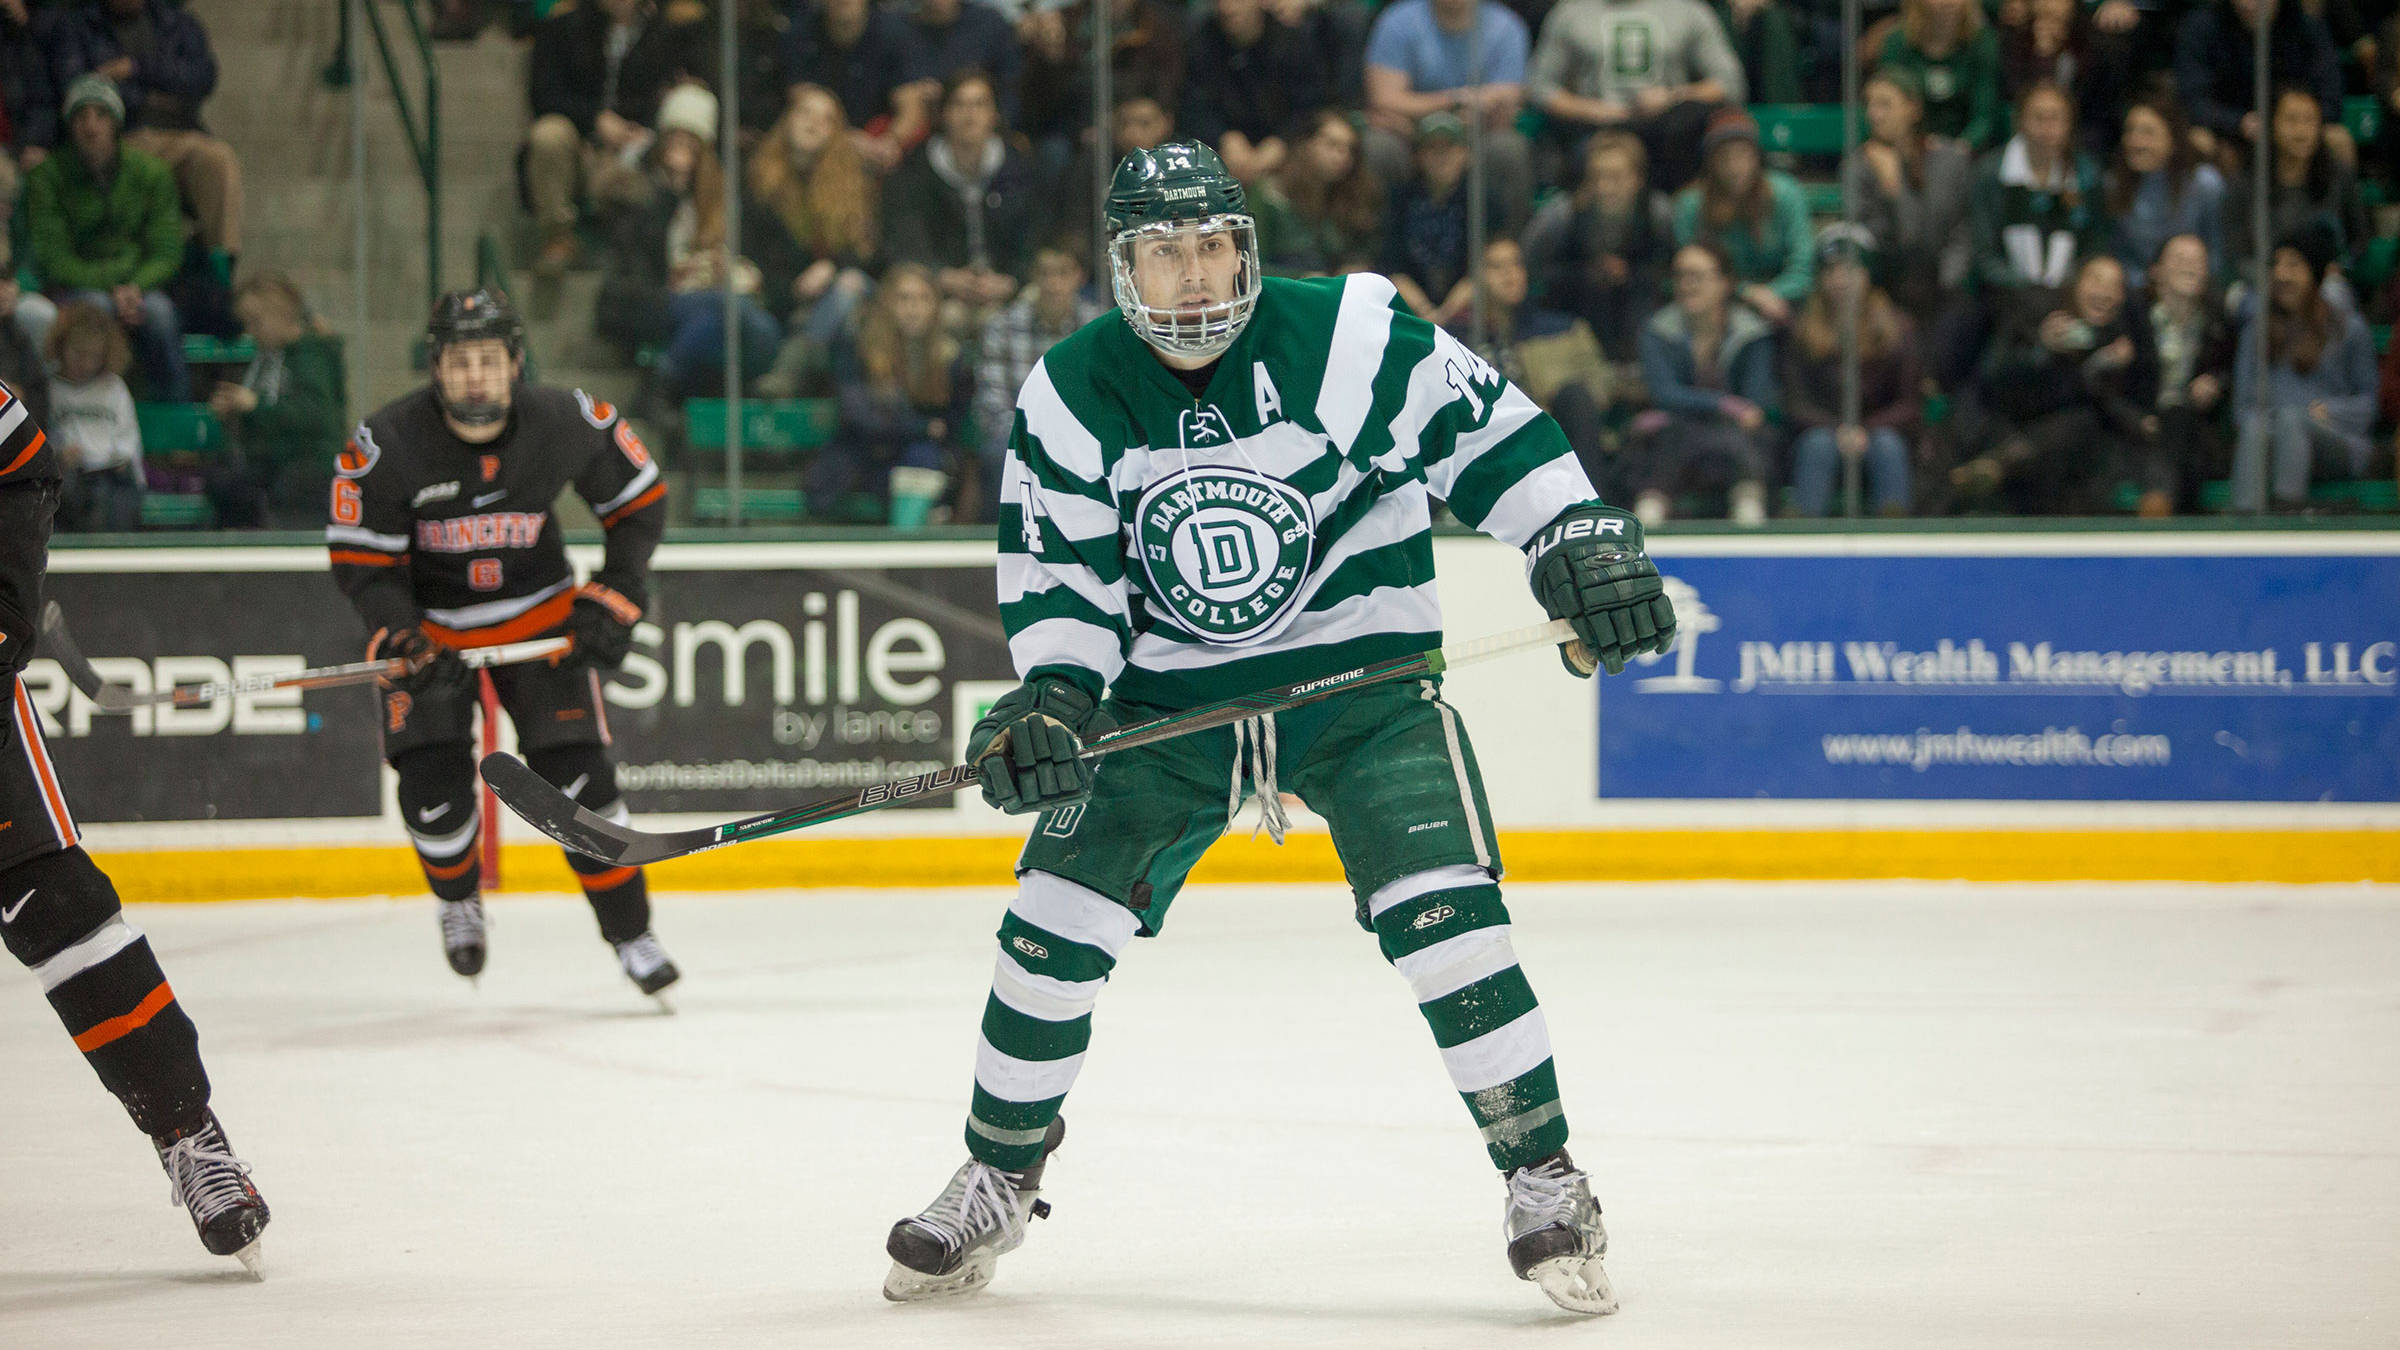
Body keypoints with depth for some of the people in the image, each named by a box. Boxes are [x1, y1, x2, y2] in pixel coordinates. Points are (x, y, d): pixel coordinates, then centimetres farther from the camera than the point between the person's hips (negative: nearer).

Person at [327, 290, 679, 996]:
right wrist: (402, 643, -28)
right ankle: (458, 899, 19)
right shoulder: (385, 446, -25)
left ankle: (632, 934, 6)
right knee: (433, 789, -14)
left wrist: (615, 598, -9)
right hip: (428, 625, -1)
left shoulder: (571, 424, -19)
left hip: (539, 618, 1)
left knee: (577, 777, -10)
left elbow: (640, 501, -2)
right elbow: (360, 558, -15)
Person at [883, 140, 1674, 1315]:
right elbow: (1062, 571, -3)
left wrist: (1582, 545, -14)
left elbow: (1490, 432, -6)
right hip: (1169, 694, 3)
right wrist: (1051, 697, -19)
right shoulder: (1071, 395, -7)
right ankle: (996, 1184, 17)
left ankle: (1546, 1183, -6)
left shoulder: (1351, 337, -14)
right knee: (1056, 921, -3)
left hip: (1362, 679, -2)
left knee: (1440, 915, -19)